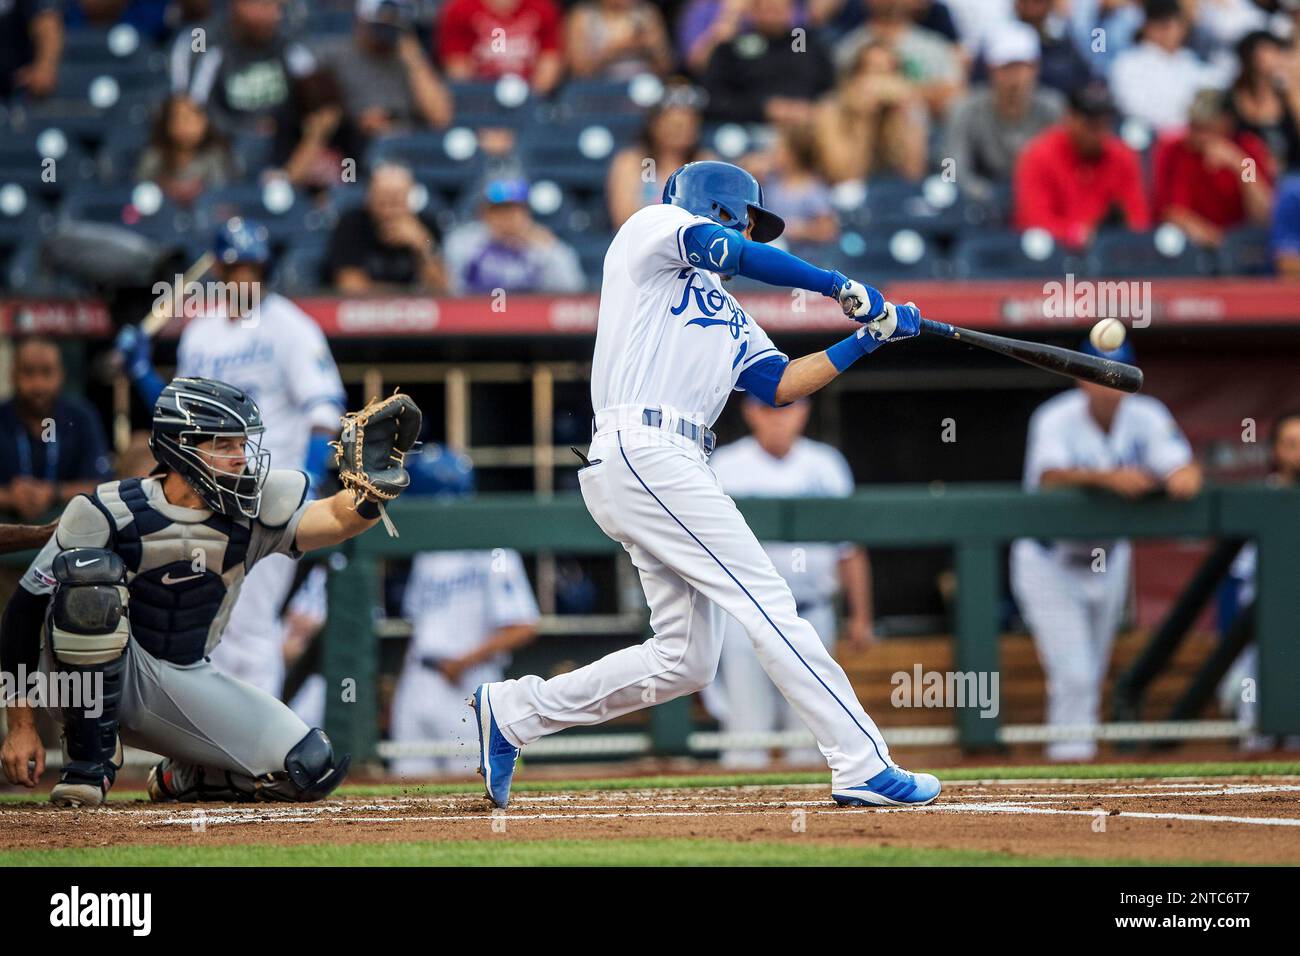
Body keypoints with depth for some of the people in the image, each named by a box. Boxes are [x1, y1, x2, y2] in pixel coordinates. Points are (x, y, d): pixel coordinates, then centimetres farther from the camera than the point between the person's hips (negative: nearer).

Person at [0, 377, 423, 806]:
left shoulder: (252, 509, -5)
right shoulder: (109, 512, -16)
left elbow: (340, 518, -19)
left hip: (187, 684, 4)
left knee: (314, 768, -13)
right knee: (92, 572, -35)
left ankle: (182, 778, 15)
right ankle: (90, 763, -20)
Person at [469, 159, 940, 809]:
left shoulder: (729, 317, 31)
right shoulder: (653, 227, 9)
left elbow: (782, 385, 19)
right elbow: (739, 255, -7)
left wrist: (868, 339, 12)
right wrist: (841, 287, 1)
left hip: (669, 465, 9)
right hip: (640, 451, -9)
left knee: (685, 660, 6)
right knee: (768, 603, -14)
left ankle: (513, 711, 16)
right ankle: (863, 767, -18)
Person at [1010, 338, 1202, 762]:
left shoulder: (1146, 417, -11)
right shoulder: (1055, 420, -23)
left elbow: (1183, 466, -20)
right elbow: (1051, 477, -41)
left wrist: (1185, 477, -45)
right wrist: (1106, 478, -58)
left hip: (1108, 561, 5)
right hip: (1049, 564, -5)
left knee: (1091, 676, 16)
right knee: (1073, 675, -15)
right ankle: (1068, 758, -7)